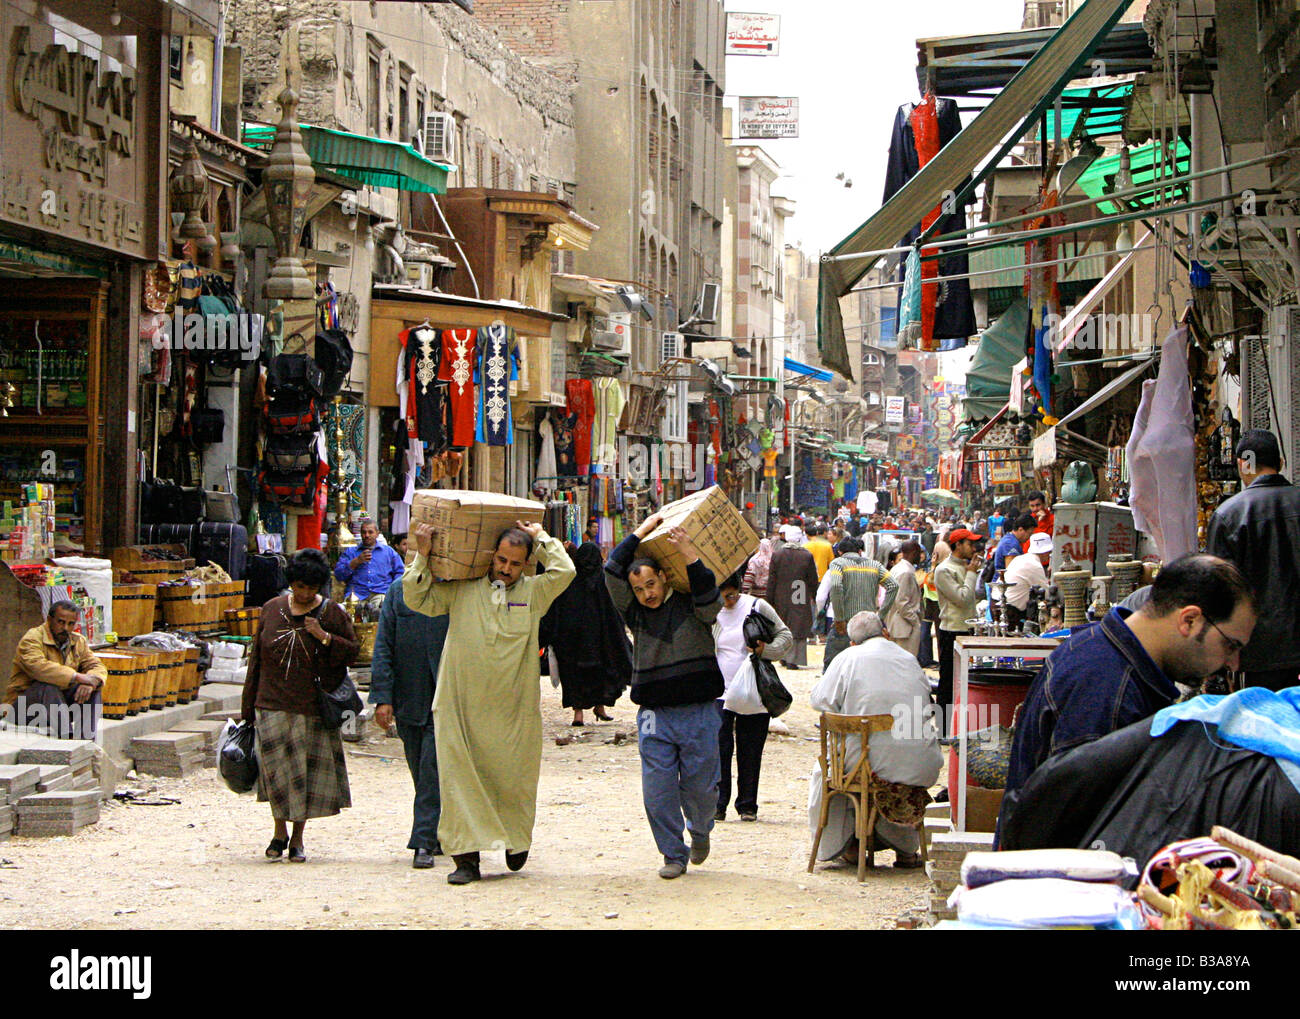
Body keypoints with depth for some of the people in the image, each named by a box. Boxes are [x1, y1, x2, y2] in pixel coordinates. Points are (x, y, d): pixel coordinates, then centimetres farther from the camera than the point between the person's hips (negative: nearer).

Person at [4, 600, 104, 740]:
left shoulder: (79, 641, 10)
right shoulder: (32, 638, -13)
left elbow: (98, 667, 3)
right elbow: (37, 667, -32)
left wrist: (90, 682, -23)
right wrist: (77, 676, -36)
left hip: (60, 701, 6)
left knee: (93, 690, -12)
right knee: (48, 687, -35)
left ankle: (86, 740, -25)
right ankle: (66, 736, -43)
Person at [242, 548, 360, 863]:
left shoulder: (332, 613, 2)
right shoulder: (272, 610, 7)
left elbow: (353, 652, 4)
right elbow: (256, 659, 11)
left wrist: (326, 638, -14)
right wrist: (249, 707, 10)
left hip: (315, 708, 0)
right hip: (274, 704, 1)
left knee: (309, 773, 3)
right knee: (277, 766, -7)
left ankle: (297, 838, 15)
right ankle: (280, 830, 12)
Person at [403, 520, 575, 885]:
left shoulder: (533, 593, 6)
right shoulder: (461, 590, 8)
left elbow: (564, 571, -9)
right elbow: (418, 600, 11)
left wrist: (541, 537, 2)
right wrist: (422, 557, 2)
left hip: (514, 710, 0)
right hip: (461, 705, 0)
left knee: (513, 778, 6)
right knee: (460, 777, -4)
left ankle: (516, 841, 31)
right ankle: (466, 857, 0)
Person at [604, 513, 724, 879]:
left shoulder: (691, 606, 4)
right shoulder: (635, 613, 9)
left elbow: (709, 597, -19)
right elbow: (613, 571, 1)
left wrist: (689, 555, -24)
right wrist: (643, 531, 2)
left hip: (699, 713, -2)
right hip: (654, 715, 2)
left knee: (701, 787, 3)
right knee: (658, 790, -2)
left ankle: (700, 830, 34)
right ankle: (674, 854, 12)